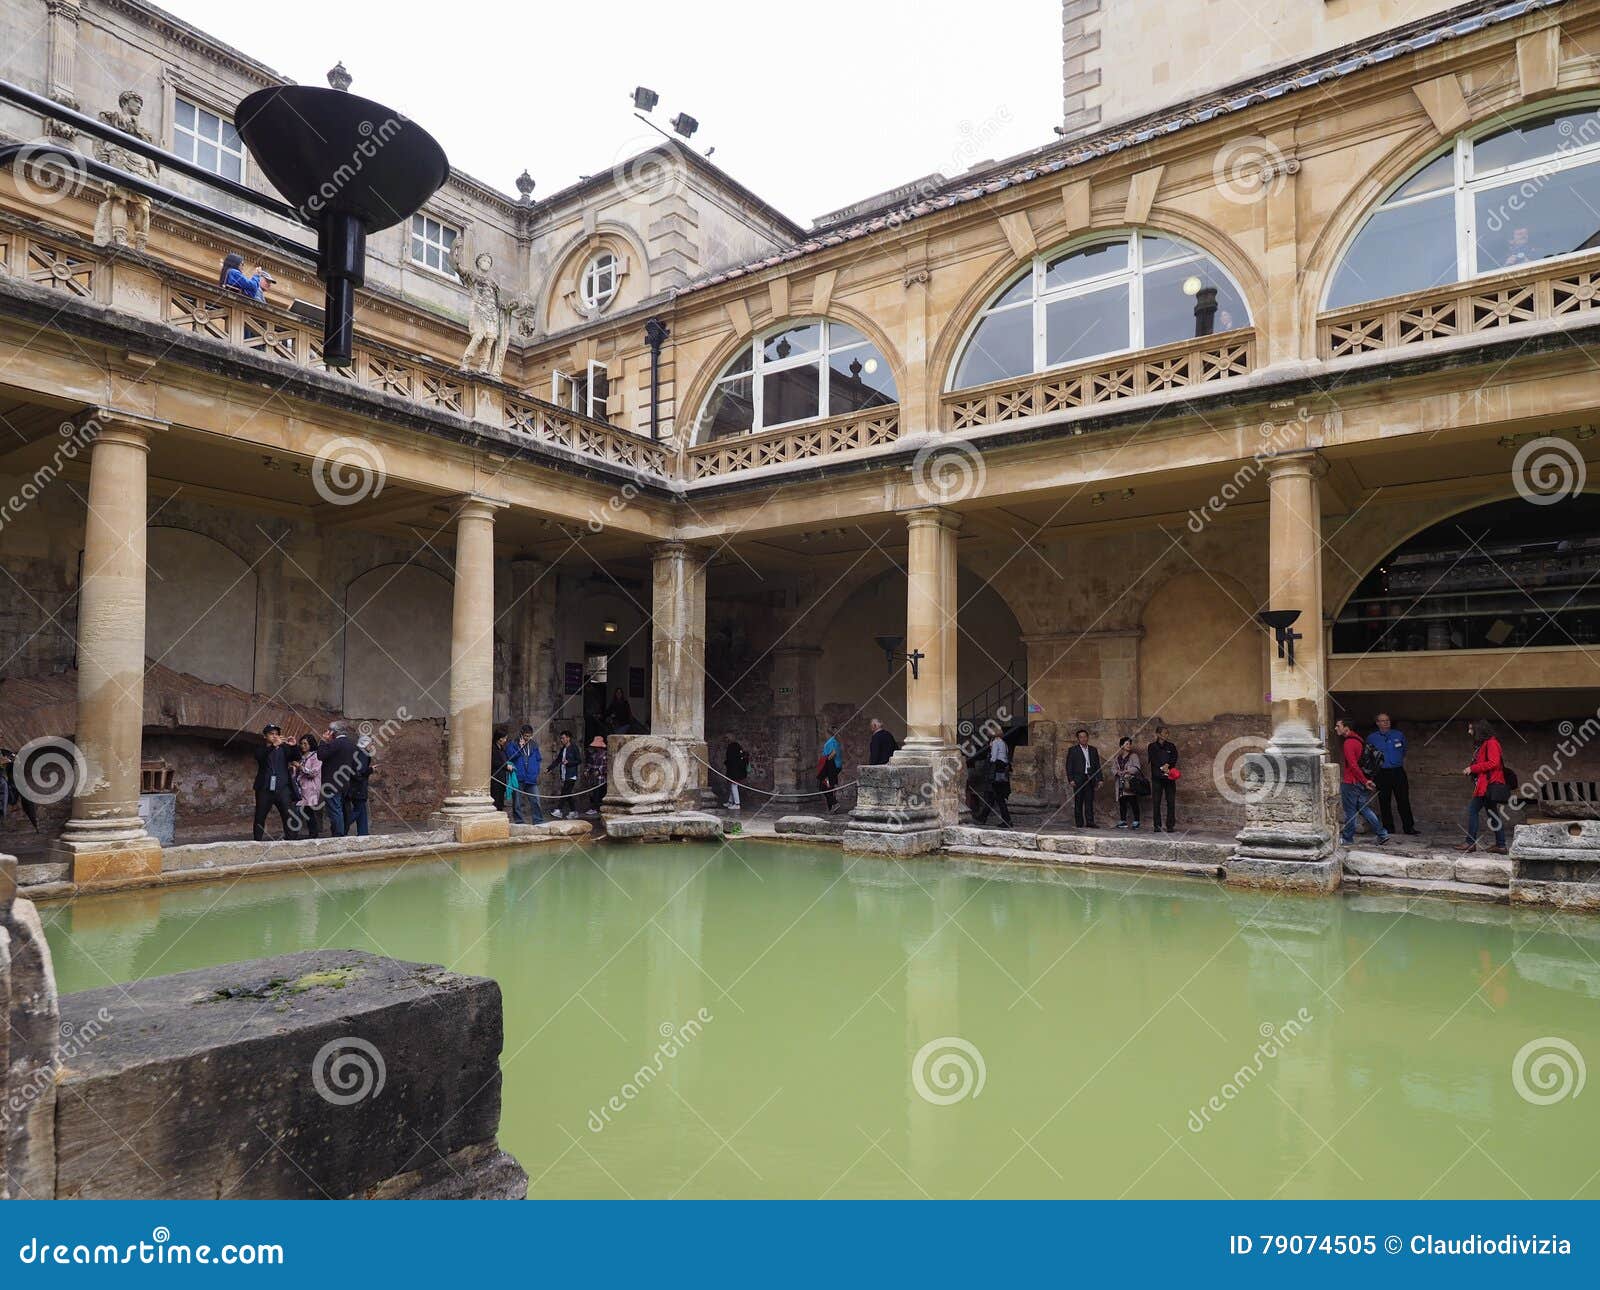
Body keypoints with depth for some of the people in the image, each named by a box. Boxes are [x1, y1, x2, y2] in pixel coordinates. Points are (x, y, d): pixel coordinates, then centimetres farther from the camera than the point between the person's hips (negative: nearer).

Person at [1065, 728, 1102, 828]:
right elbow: (1069, 766, 0)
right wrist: (1071, 779, -9)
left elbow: (1097, 765, 15)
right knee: (1078, 803, -1)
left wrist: (1099, 779, 8)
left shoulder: (1093, 750, 15)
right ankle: (1079, 823, 2)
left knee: (1089, 801, -1)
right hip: (1078, 779, -3)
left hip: (1090, 779, 3)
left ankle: (1090, 822, 0)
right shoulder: (1073, 750, 4)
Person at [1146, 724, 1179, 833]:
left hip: (1169, 777, 2)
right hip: (1157, 777, -1)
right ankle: (1157, 825, 2)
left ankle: (1170, 826, -1)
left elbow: (1174, 759, 0)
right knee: (1156, 802, -2)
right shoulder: (1152, 746, 6)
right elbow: (1152, 760, -5)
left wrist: (1168, 765, -17)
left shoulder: (1171, 746, 12)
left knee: (1171, 802, -3)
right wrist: (1162, 768, -17)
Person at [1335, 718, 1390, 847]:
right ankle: (1382, 834, 12)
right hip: (1362, 782, 9)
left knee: (1350, 811, 2)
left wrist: (1365, 781, -18)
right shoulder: (1357, 739, 11)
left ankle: (1347, 838, 12)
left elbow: (1353, 765, -23)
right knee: (1364, 809, 14)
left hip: (1350, 782, -9)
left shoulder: (1348, 743, -18)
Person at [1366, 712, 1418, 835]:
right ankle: (1388, 829, 11)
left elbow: (1404, 753, 21)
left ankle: (1409, 827, 7)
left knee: (1404, 801, -1)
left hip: (1398, 772, 1)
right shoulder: (1372, 738, 4)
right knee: (1384, 803, 3)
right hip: (1382, 774, -1)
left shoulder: (1399, 735, 9)